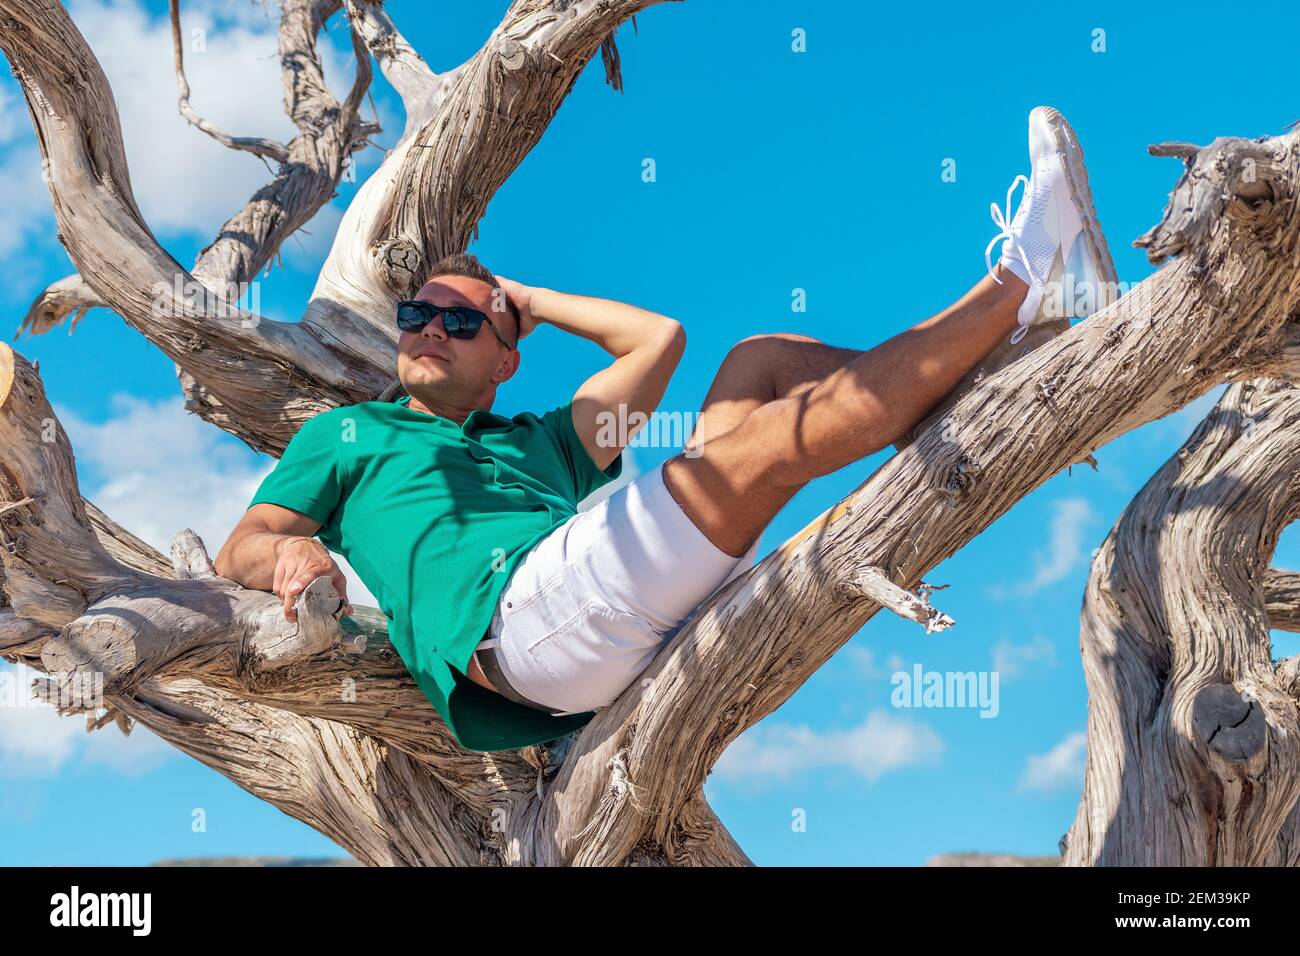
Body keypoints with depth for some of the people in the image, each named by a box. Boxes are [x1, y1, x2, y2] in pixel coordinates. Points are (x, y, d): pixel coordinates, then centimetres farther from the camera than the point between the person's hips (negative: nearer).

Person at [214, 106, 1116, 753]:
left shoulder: (542, 443, 38)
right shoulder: (347, 433, 28)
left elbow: (660, 335, 38)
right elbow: (239, 551, 14)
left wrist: (527, 299, 40)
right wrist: (288, 551, -11)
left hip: (644, 624, 7)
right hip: (519, 611, -7)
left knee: (763, 359, 5)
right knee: (778, 435, -18)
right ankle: (1016, 281, -9)